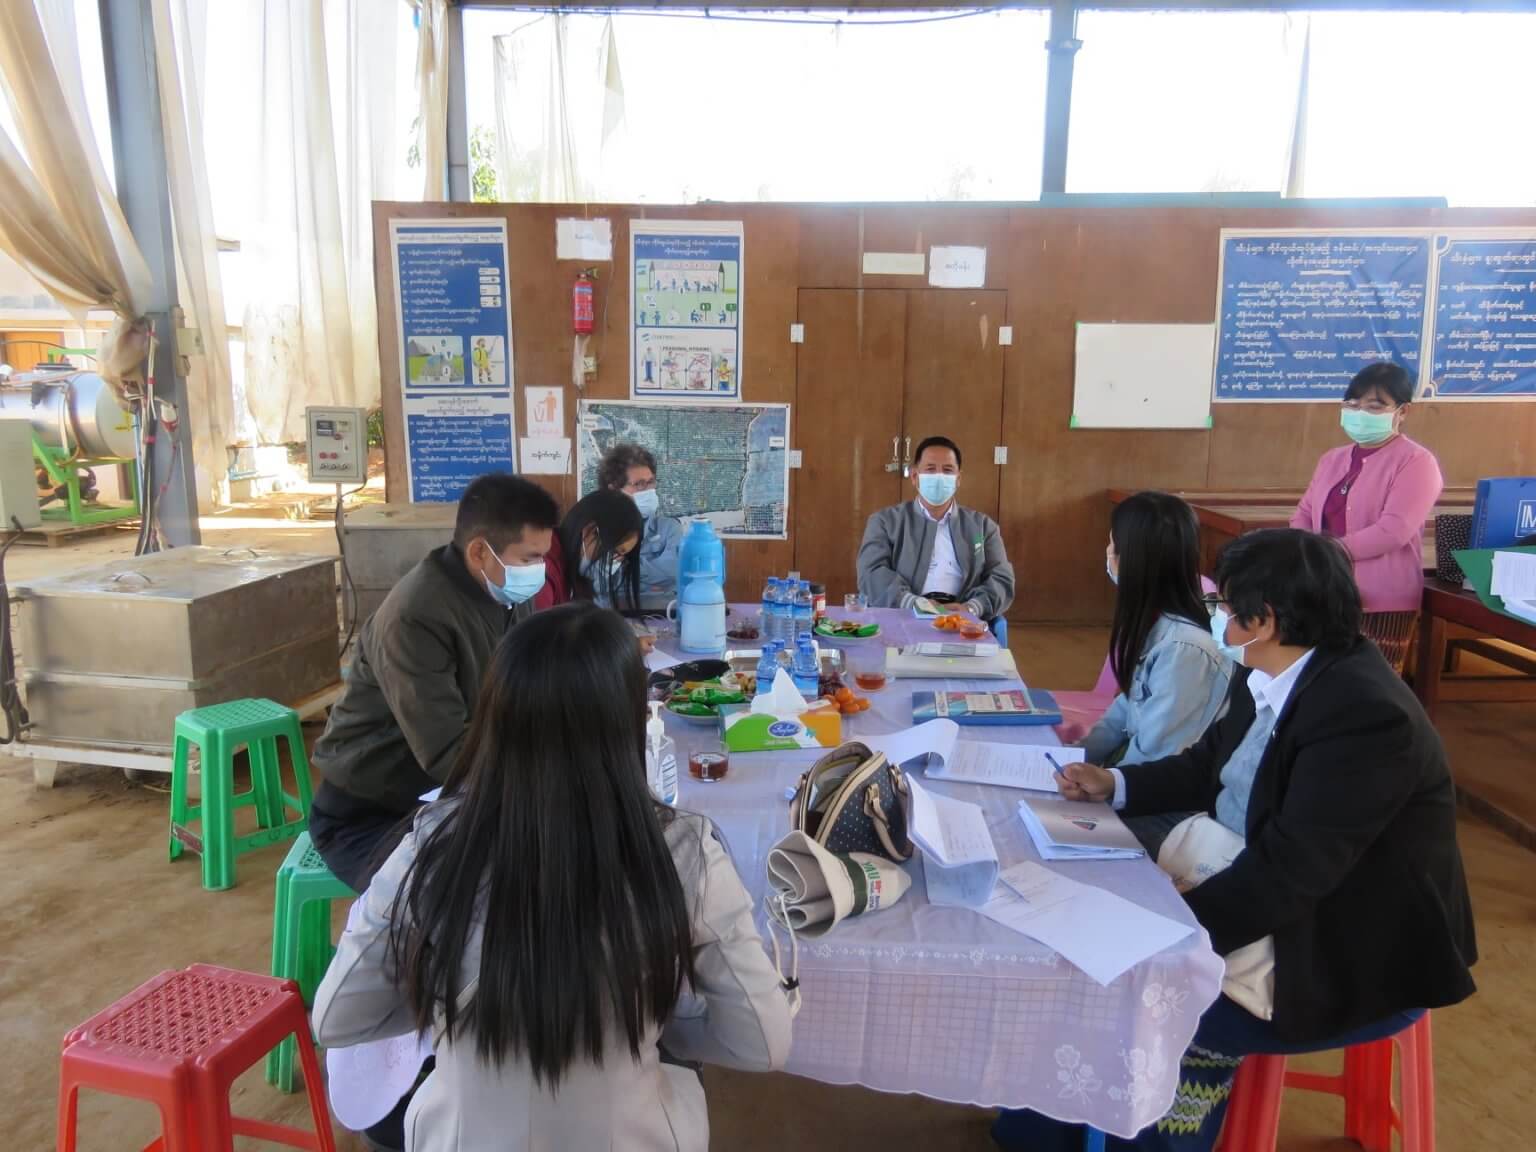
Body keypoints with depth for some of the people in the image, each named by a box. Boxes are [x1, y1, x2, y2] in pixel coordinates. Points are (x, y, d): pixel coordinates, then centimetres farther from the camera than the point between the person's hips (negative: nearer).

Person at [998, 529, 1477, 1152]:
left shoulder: (1365, 714, -29)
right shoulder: (1266, 676, -2)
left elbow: (1287, 871, -32)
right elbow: (1208, 766, 13)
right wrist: (1115, 784, 2)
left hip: (1358, 956, -8)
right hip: (1264, 890, 8)